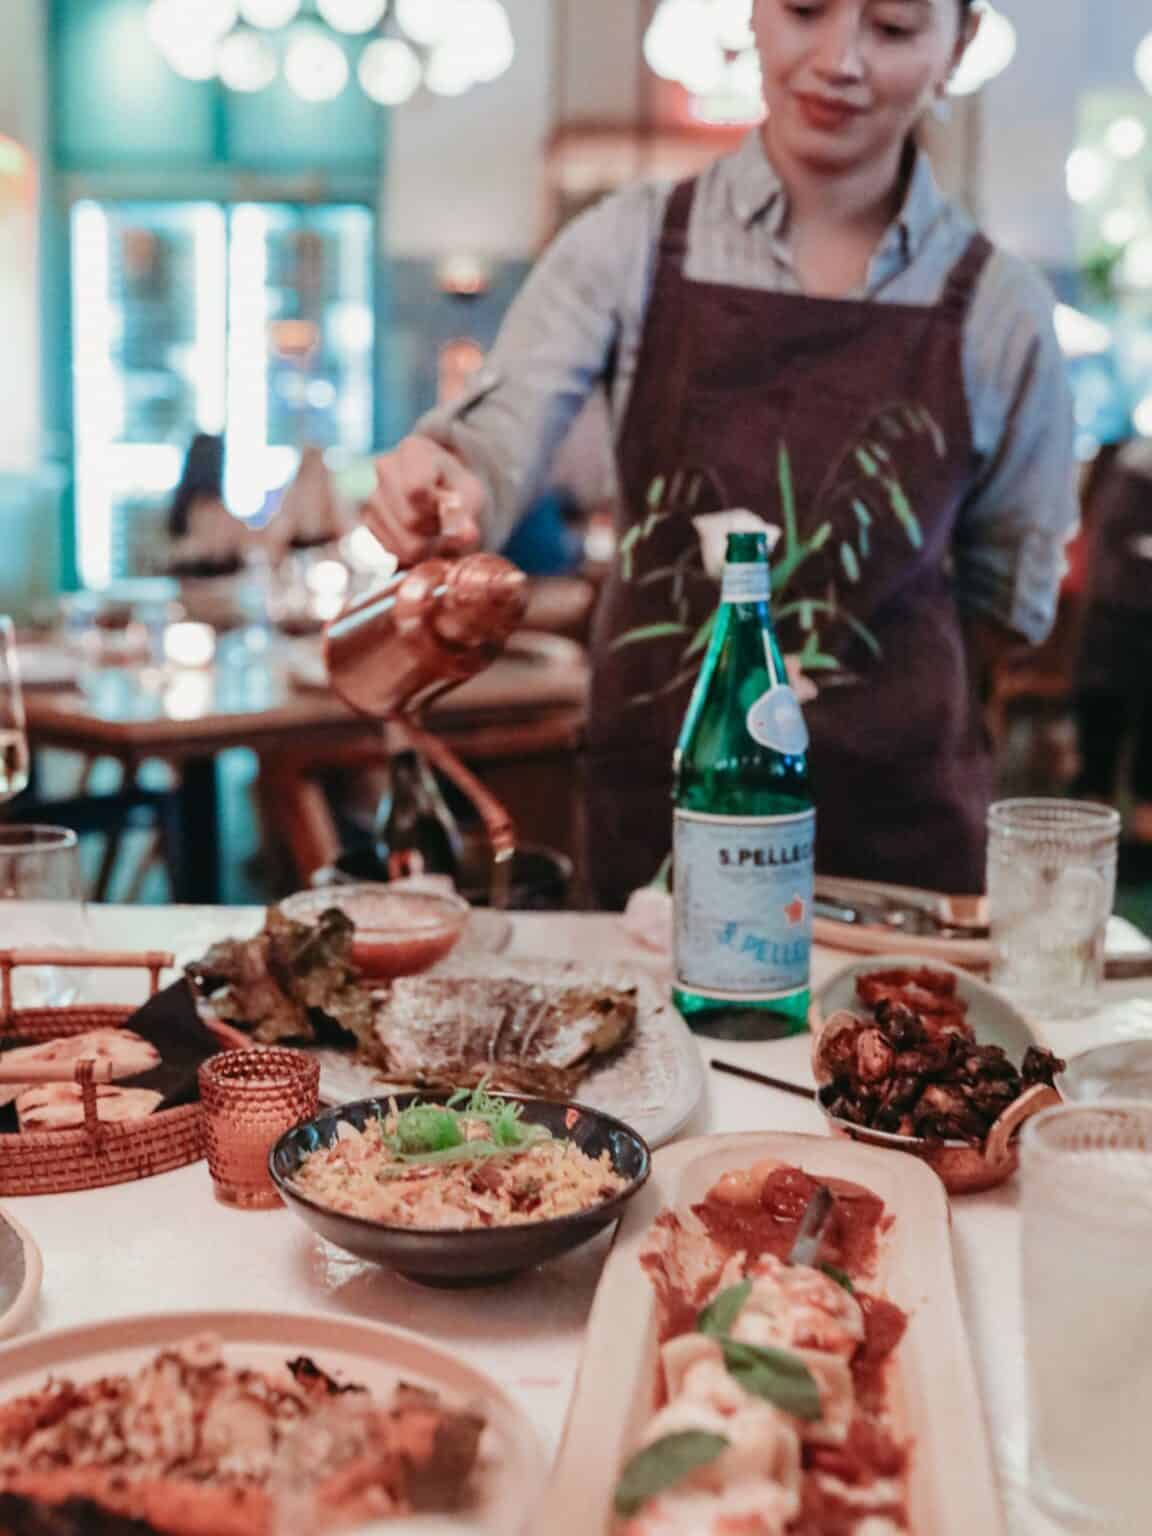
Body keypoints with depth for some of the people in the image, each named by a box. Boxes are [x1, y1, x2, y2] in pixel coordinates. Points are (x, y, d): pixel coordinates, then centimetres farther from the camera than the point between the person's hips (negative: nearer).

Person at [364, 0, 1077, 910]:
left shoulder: (999, 308, -2)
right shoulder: (634, 246, -4)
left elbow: (1010, 597, 7)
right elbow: (495, 450, -16)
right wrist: (436, 492, -36)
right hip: (656, 792, 0)